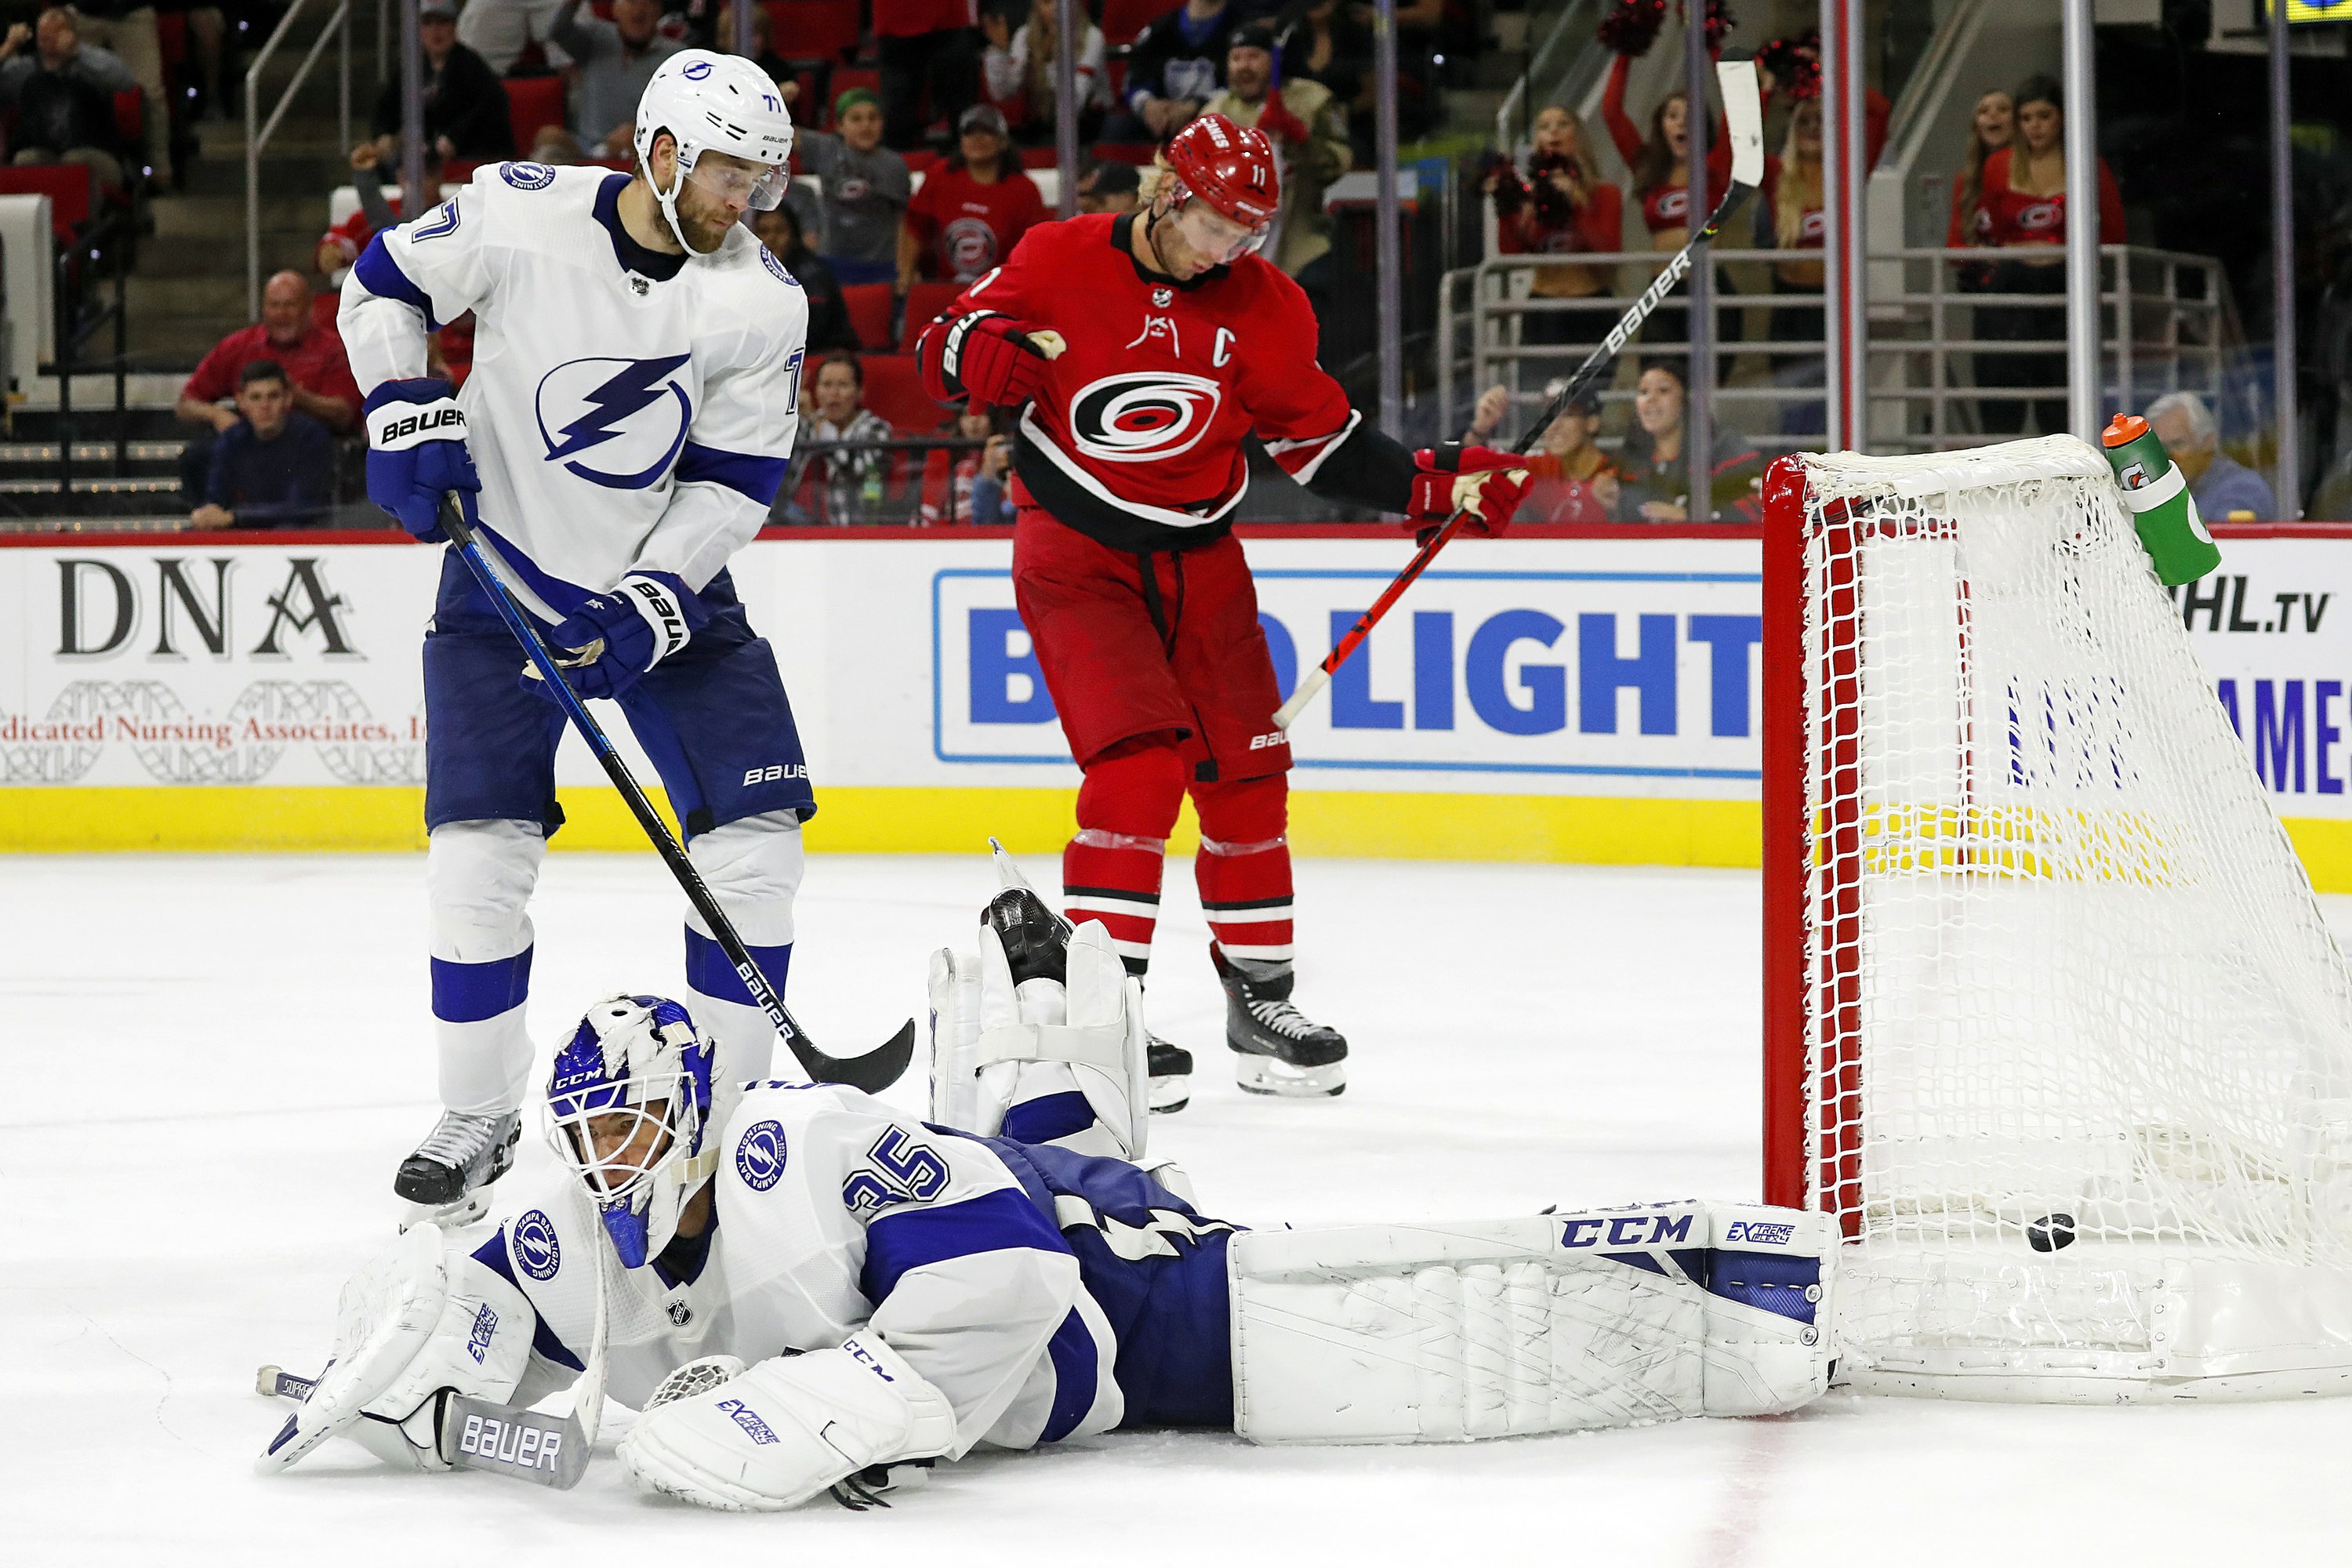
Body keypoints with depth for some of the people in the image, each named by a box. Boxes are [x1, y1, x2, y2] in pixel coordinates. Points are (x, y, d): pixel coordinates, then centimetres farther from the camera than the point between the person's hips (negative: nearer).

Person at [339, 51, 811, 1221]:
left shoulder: (762, 301, -10)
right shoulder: (519, 217, -15)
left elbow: (735, 478, -8)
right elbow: (382, 286, 0)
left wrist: (654, 597, -20)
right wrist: (405, 412, -13)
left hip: (669, 587, 2)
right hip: (508, 577, -2)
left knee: (755, 838, -7)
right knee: (478, 851, -10)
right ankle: (478, 1121, 7)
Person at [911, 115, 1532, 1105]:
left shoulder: (1262, 306, 0)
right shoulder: (1060, 263, -11)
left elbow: (1316, 438, 5)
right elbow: (944, 350, -3)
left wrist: (1432, 485, -6)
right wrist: (978, 355, -27)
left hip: (1198, 560, 5)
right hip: (1076, 554, -5)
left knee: (1245, 772, 7)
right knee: (1139, 762, -20)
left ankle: (1260, 1003, 22)